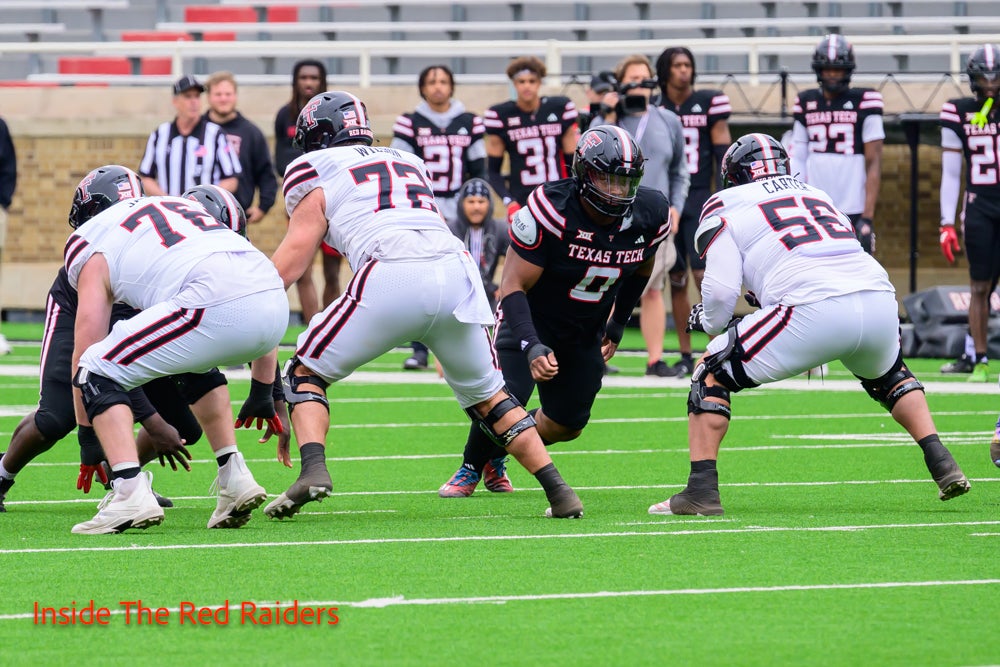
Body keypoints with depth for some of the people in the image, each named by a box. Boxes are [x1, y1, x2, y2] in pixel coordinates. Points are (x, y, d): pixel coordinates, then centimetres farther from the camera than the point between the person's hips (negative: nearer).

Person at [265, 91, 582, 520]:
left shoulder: (316, 171, 17)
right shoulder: (407, 163, 34)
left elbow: (296, 250, 8)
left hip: (390, 279, -5)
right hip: (456, 271, 5)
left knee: (306, 372, 12)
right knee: (486, 394, 23)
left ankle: (313, 469, -11)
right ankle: (559, 492, 13)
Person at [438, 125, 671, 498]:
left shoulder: (650, 214, -17)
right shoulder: (551, 210, -31)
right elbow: (513, 285, -27)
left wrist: (617, 328, 14)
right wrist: (531, 347, -40)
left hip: (585, 333, 5)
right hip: (531, 320, -5)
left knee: (567, 425, 7)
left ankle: (496, 456, 37)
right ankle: (471, 467, 10)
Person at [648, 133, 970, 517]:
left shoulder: (726, 206, 15)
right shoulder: (817, 195, 33)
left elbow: (721, 288, 4)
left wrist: (711, 322, 25)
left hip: (814, 312, -6)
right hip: (878, 298, 6)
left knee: (712, 373, 11)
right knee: (887, 376, 38)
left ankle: (702, 490, 1)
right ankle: (942, 463, 24)